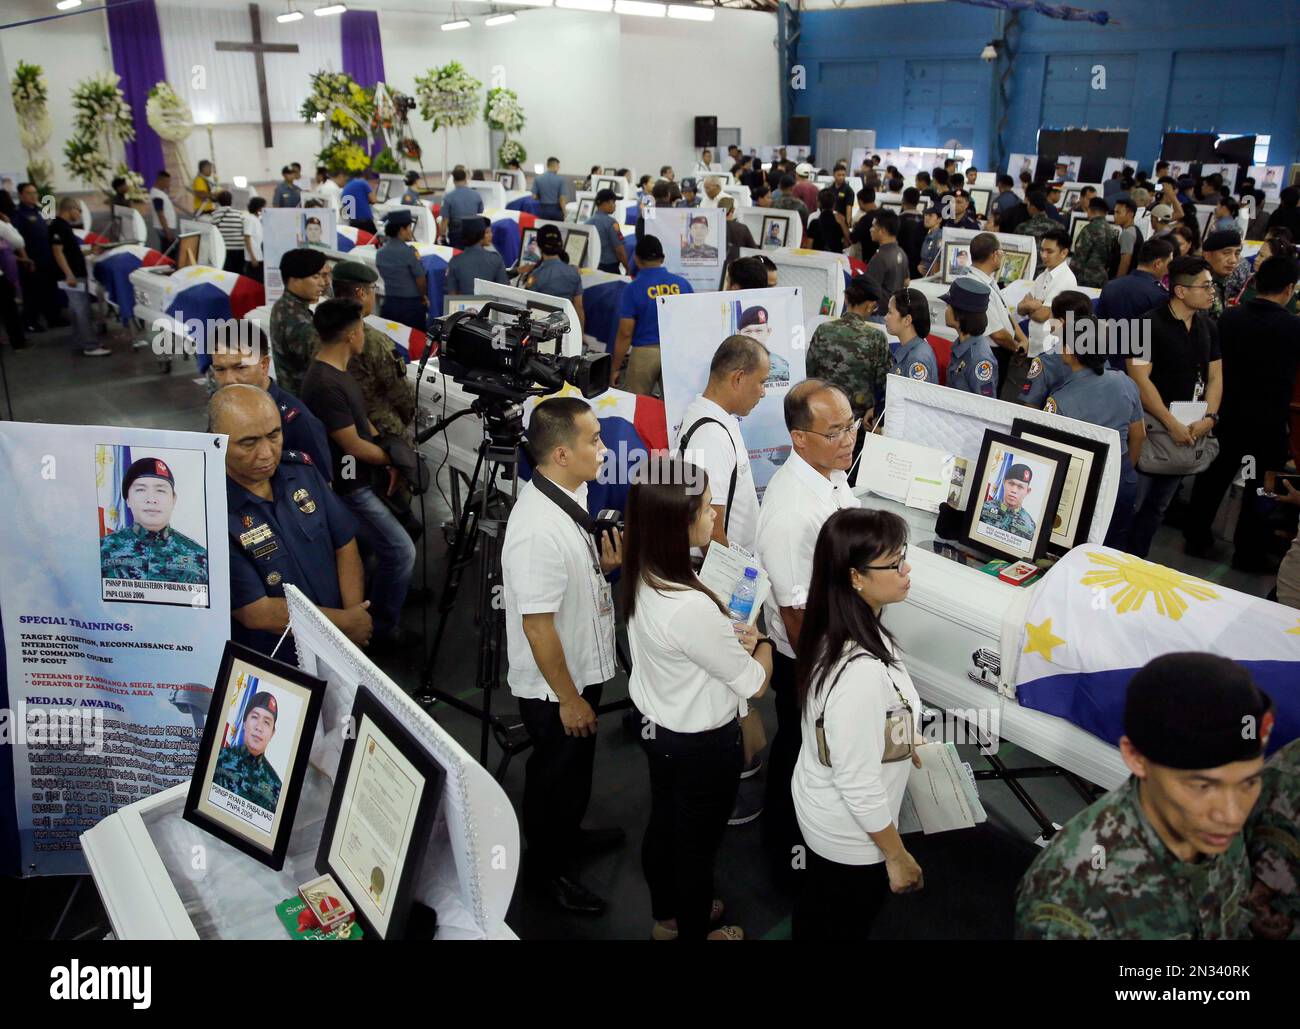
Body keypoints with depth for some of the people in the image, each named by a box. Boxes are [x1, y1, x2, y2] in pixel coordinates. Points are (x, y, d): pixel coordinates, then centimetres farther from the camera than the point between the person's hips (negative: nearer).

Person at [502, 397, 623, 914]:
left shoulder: (572, 494, -4)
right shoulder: (538, 529, -33)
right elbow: (537, 625, -28)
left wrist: (605, 564, -7)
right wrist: (569, 699, -19)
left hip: (583, 668, 8)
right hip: (554, 686, -8)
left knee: (575, 770, 28)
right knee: (556, 775, 15)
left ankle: (567, 834, 53)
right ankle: (547, 867, 39)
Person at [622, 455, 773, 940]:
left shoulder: (642, 577, -12)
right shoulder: (692, 609, -38)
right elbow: (754, 684, -23)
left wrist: (732, 636, -4)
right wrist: (760, 644, -3)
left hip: (656, 725, 8)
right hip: (703, 744, -8)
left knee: (663, 823, 27)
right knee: (697, 842, 17)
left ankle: (667, 916, 52)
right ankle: (694, 932, 43)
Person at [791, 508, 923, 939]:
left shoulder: (835, 632, -11)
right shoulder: (861, 672, -39)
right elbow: (860, 786, -30)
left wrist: (901, 737, 16)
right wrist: (897, 856, -18)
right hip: (851, 835, -7)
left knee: (814, 908, 30)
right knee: (845, 928, 20)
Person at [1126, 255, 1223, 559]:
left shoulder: (1209, 328, 9)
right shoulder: (1150, 324, -12)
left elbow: (1215, 377, 12)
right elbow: (1140, 380, -16)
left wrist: (1209, 418, -6)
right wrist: (1172, 424, -18)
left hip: (1189, 432, 6)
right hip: (1151, 429, -6)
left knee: (1157, 506, 15)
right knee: (1131, 504, -1)